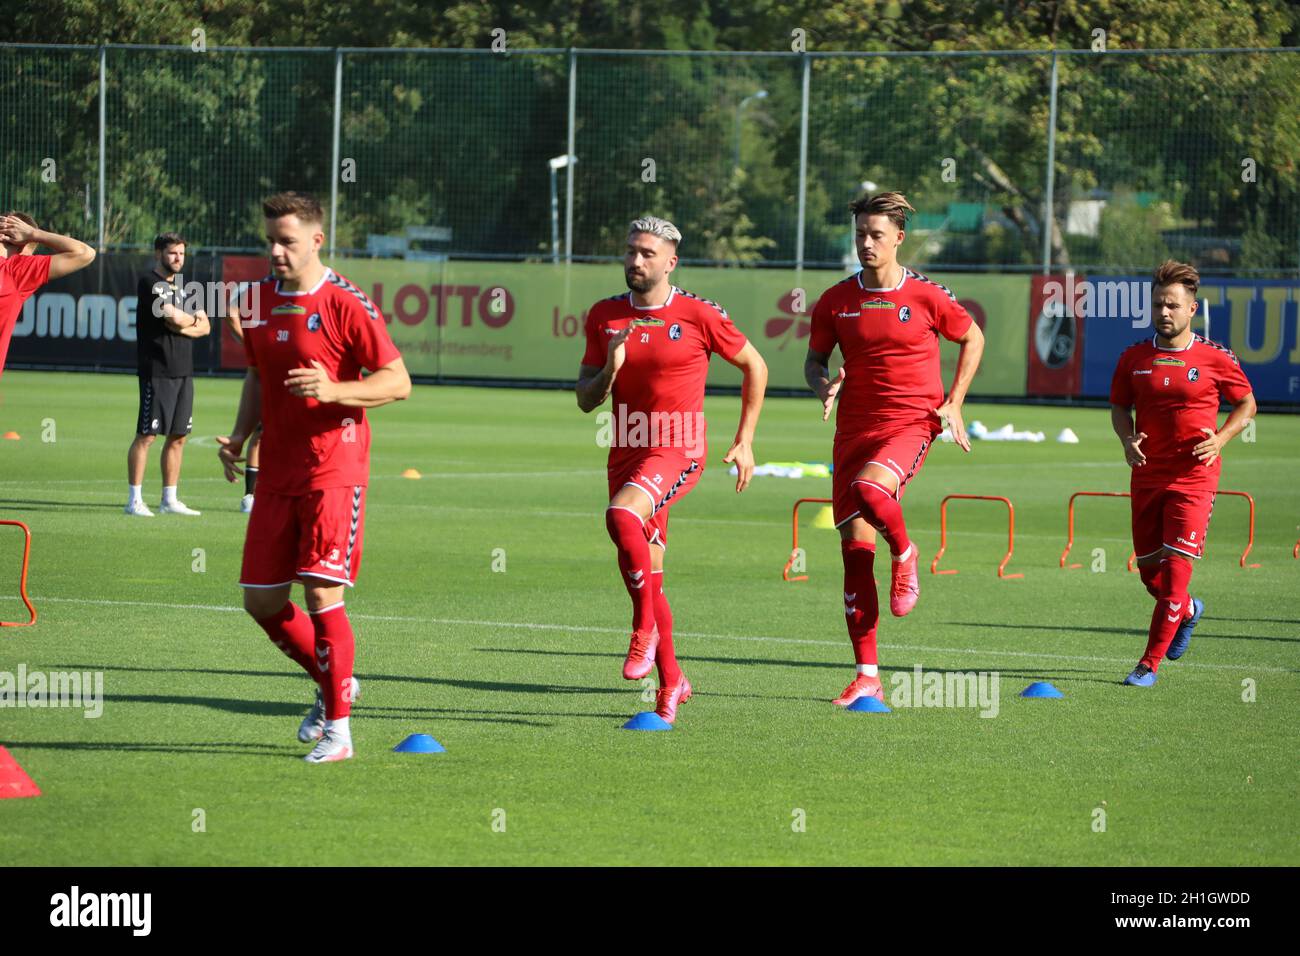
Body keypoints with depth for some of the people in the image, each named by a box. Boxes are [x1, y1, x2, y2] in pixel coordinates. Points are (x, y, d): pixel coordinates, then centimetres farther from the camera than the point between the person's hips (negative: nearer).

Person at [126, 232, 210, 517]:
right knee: (146, 435, -7)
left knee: (178, 437, 9)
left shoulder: (184, 287, 19)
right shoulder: (149, 283, -7)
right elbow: (174, 317, -18)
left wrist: (182, 325, -7)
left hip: (184, 371, 8)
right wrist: (193, 319, 3)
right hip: (157, 370, -8)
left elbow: (204, 327, 12)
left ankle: (170, 500, 15)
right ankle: (134, 500, -5)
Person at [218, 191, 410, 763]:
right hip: (276, 473, 7)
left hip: (333, 472, -7)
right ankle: (334, 684, 29)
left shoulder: (345, 304, -10)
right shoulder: (261, 299, 10)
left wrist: (335, 390, -25)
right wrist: (239, 436, 7)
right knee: (261, 601, 6)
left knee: (322, 593, -11)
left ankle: (337, 729, -2)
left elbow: (398, 382, -10)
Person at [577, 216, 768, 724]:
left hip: (678, 452, -5)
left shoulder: (698, 315, -7)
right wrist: (609, 370, -13)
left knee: (622, 515, -33)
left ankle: (646, 626, -19)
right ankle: (671, 682, 22)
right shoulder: (605, 316, 5)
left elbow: (754, 367, 5)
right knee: (647, 574, 9)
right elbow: (585, 399, 9)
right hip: (626, 452, 5)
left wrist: (745, 441, 5)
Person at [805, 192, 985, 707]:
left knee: (868, 489, -35)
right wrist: (824, 384, -9)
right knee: (854, 549, -1)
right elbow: (815, 359, 14)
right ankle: (867, 678, 5)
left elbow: (973, 339, 12)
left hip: (911, 422, -4)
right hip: (855, 428, 4)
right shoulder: (836, 300, 4)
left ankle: (904, 554, -1)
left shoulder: (926, 296, -3)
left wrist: (953, 404, 4)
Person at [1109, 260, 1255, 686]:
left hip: (1193, 479, -4)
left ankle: (1150, 664, -6)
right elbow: (1119, 407, 15)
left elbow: (1246, 404, 6)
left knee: (1175, 570, -12)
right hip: (1147, 476, 4)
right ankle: (1189, 611, 44)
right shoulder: (1134, 358, 3)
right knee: (1150, 574, 10)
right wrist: (1127, 439, -5)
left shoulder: (1215, 359, -5)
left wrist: (1220, 439, -9)